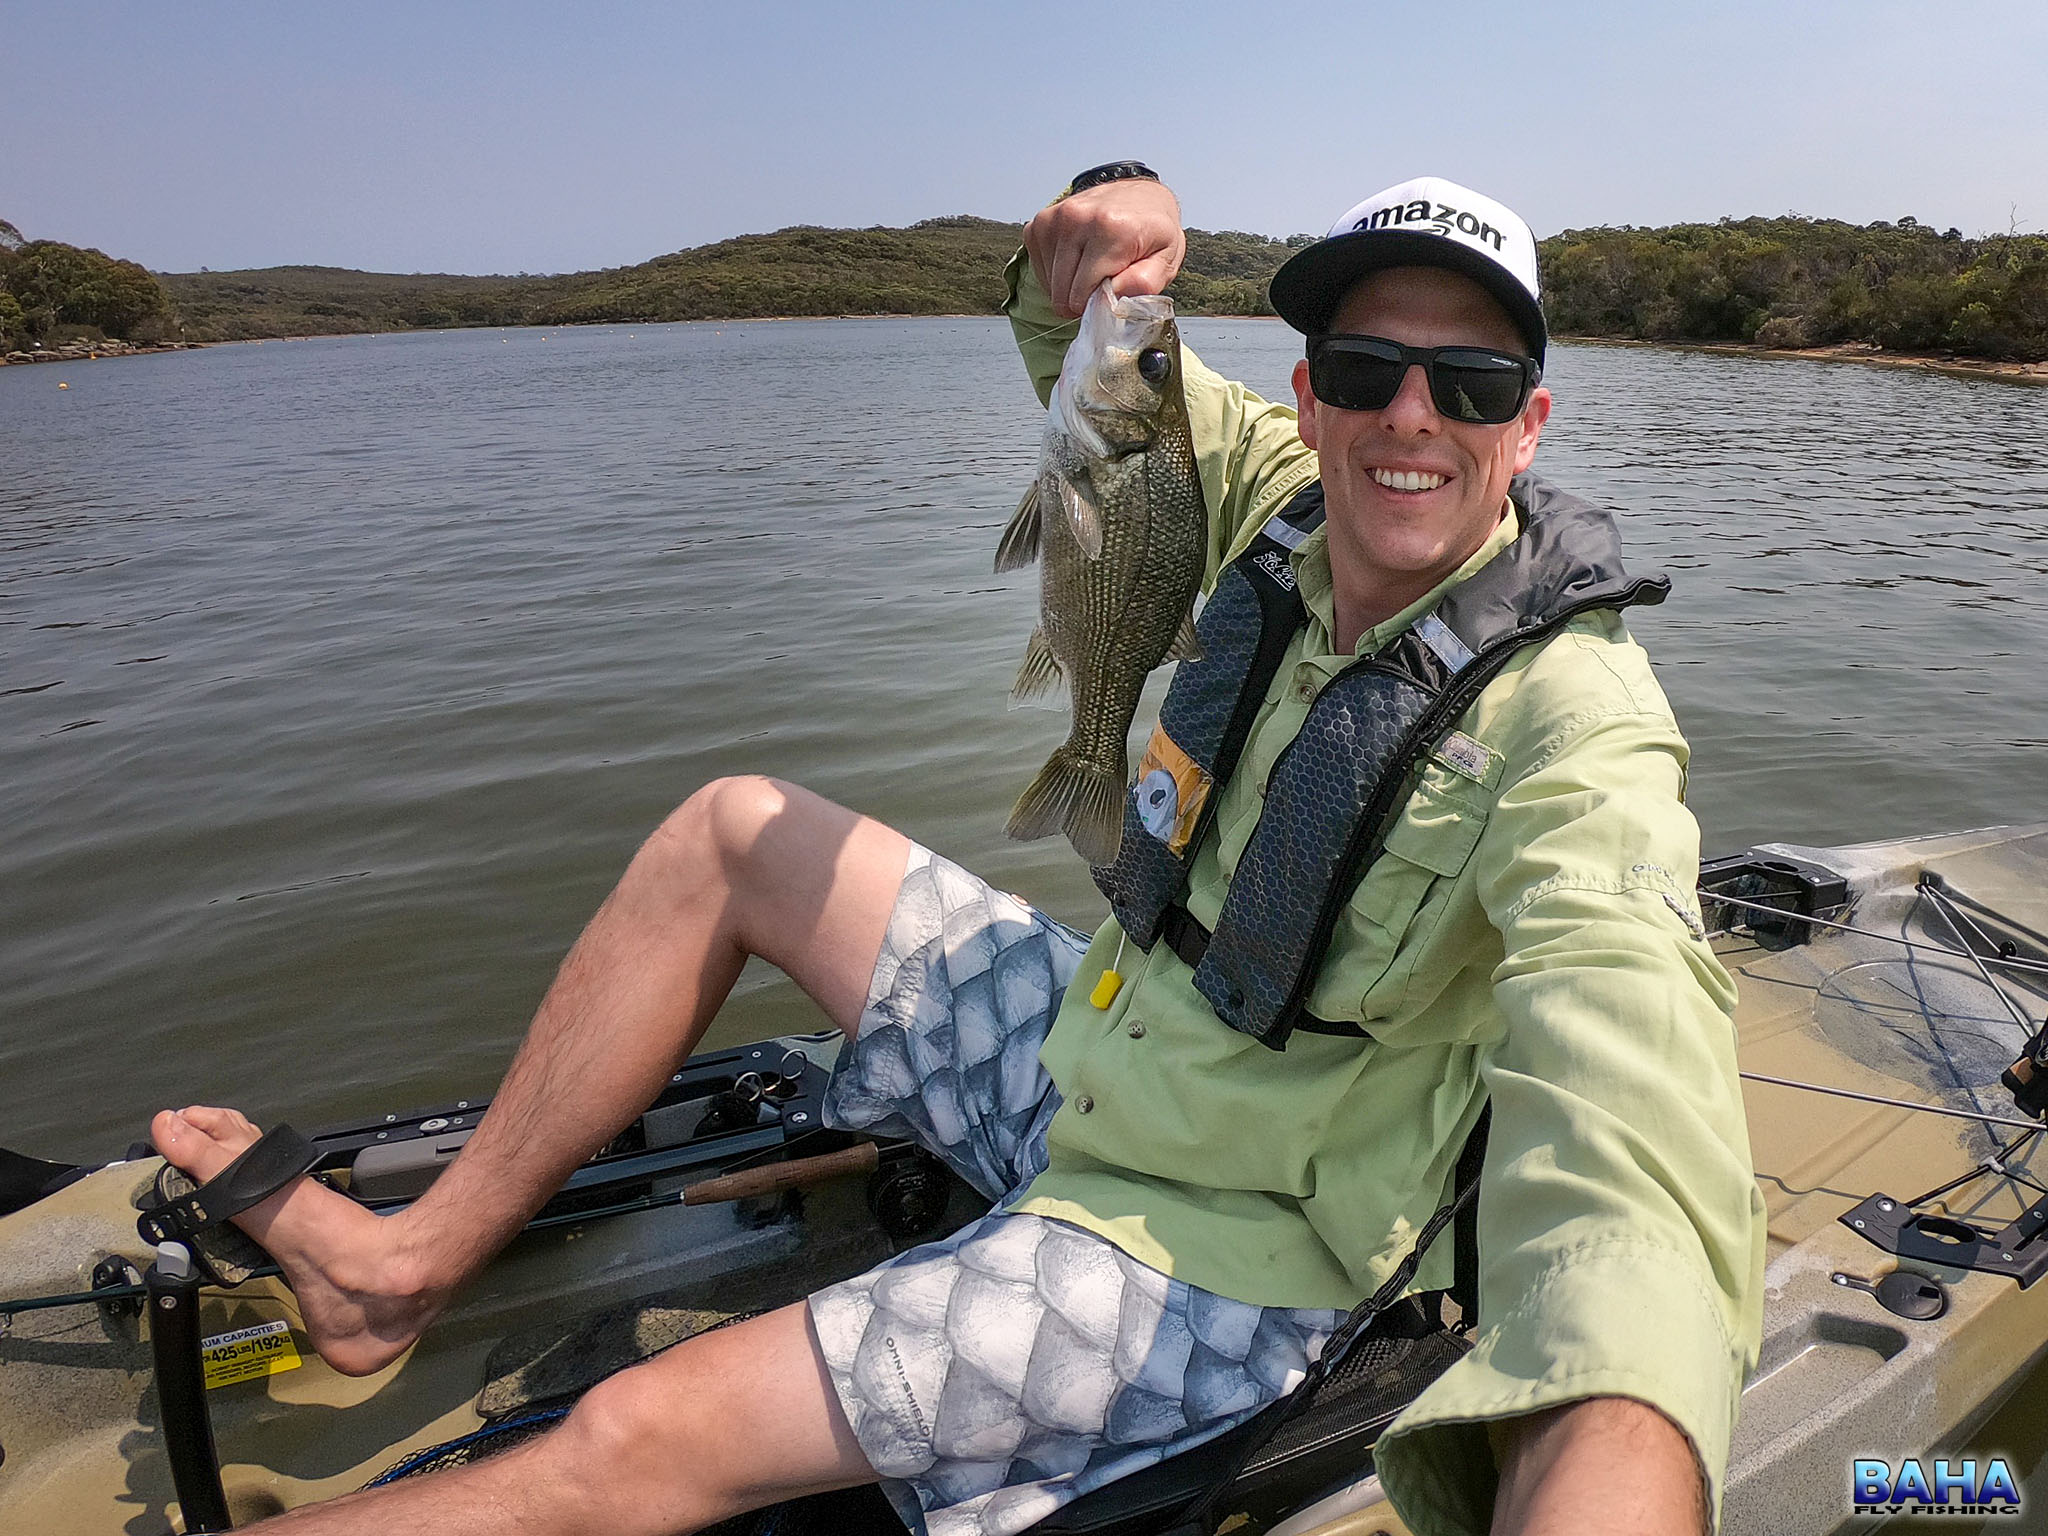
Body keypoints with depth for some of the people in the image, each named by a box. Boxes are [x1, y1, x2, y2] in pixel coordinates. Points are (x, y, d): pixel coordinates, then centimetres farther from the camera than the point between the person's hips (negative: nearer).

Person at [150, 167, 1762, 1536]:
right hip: (1097, 1049, 7)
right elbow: (1104, 373, 10)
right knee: (734, 828, 9)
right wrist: (1103, 224, -12)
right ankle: (412, 1260, 17)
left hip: (1232, 1250, -7)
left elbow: (1620, 1039, -40)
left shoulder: (1570, 712, -24)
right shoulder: (1285, 511, -5)